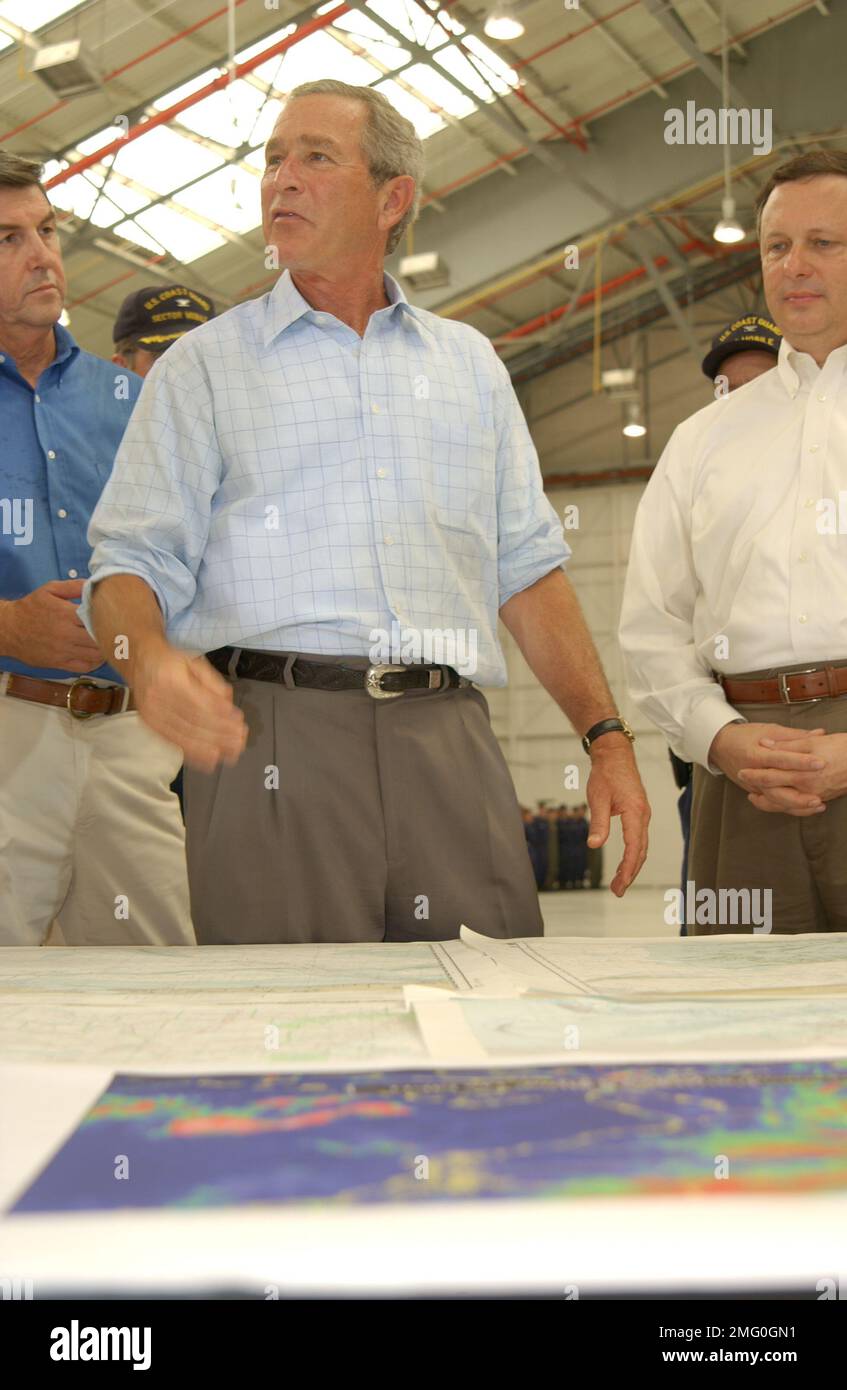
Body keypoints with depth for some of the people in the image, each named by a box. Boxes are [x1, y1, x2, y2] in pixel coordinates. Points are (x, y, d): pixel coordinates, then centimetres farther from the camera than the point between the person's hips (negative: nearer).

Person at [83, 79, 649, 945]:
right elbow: (133, 561, 3)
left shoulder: (470, 363, 20)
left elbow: (527, 566, 17)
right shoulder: (202, 368, 11)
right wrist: (149, 657, -20)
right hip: (271, 740, -2)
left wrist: (606, 736, 8)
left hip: (450, 744, 3)